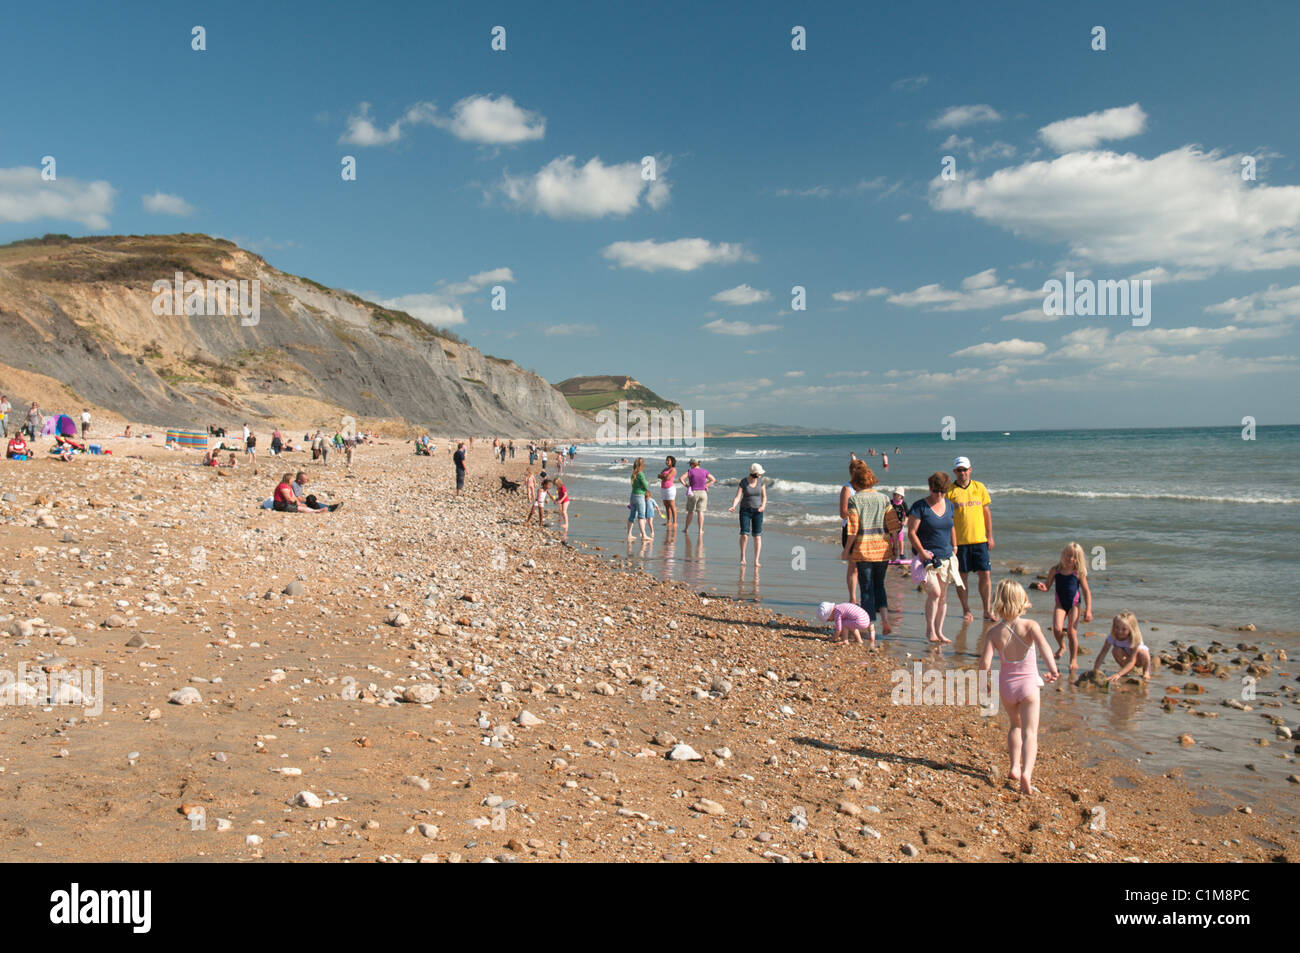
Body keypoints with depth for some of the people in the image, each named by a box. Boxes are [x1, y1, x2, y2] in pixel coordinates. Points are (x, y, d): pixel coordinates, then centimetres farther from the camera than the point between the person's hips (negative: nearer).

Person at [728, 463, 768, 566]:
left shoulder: (761, 482, -3)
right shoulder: (743, 483, -9)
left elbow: (764, 497, 2)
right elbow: (737, 497, -15)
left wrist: (763, 506, -18)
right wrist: (733, 507, -35)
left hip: (757, 511, 2)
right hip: (745, 510, -2)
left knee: (757, 536, -6)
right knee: (744, 534, -14)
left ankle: (756, 561, -3)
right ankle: (742, 557, 8)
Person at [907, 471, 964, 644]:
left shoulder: (949, 505, 10)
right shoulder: (920, 506, -8)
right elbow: (911, 532, -10)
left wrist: (954, 548, 15)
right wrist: (922, 552, -16)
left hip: (946, 557, 6)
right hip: (927, 557, -6)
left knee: (943, 596, 7)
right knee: (934, 592, -16)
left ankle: (939, 632, 16)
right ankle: (929, 629, -2)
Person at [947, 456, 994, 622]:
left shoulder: (979, 487, 7)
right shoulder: (950, 491, -2)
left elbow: (986, 512, 12)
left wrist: (990, 536, 8)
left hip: (980, 539, 2)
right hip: (959, 541, -2)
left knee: (985, 574, 0)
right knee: (963, 575, 4)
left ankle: (987, 611, 10)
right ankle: (966, 610, 16)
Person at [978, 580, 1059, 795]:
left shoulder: (994, 632, -7)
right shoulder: (1030, 625, -8)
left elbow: (985, 662, -15)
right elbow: (1043, 645, -27)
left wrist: (982, 684, -2)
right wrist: (1052, 669, -32)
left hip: (1006, 684, 2)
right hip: (1028, 683, -2)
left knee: (1016, 726, 26)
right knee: (1030, 732, -3)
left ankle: (1015, 767, 21)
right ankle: (1026, 773, -22)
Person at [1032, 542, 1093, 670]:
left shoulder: (1079, 573, -5)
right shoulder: (1055, 570, -1)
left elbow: (1086, 592, -1)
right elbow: (1048, 586, 5)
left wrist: (1088, 610, -6)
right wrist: (1043, 587, -20)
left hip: (1074, 605, -1)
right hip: (1060, 604, 1)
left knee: (1072, 632, -5)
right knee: (1057, 629, -17)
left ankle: (1073, 660, 12)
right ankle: (1061, 646, 17)